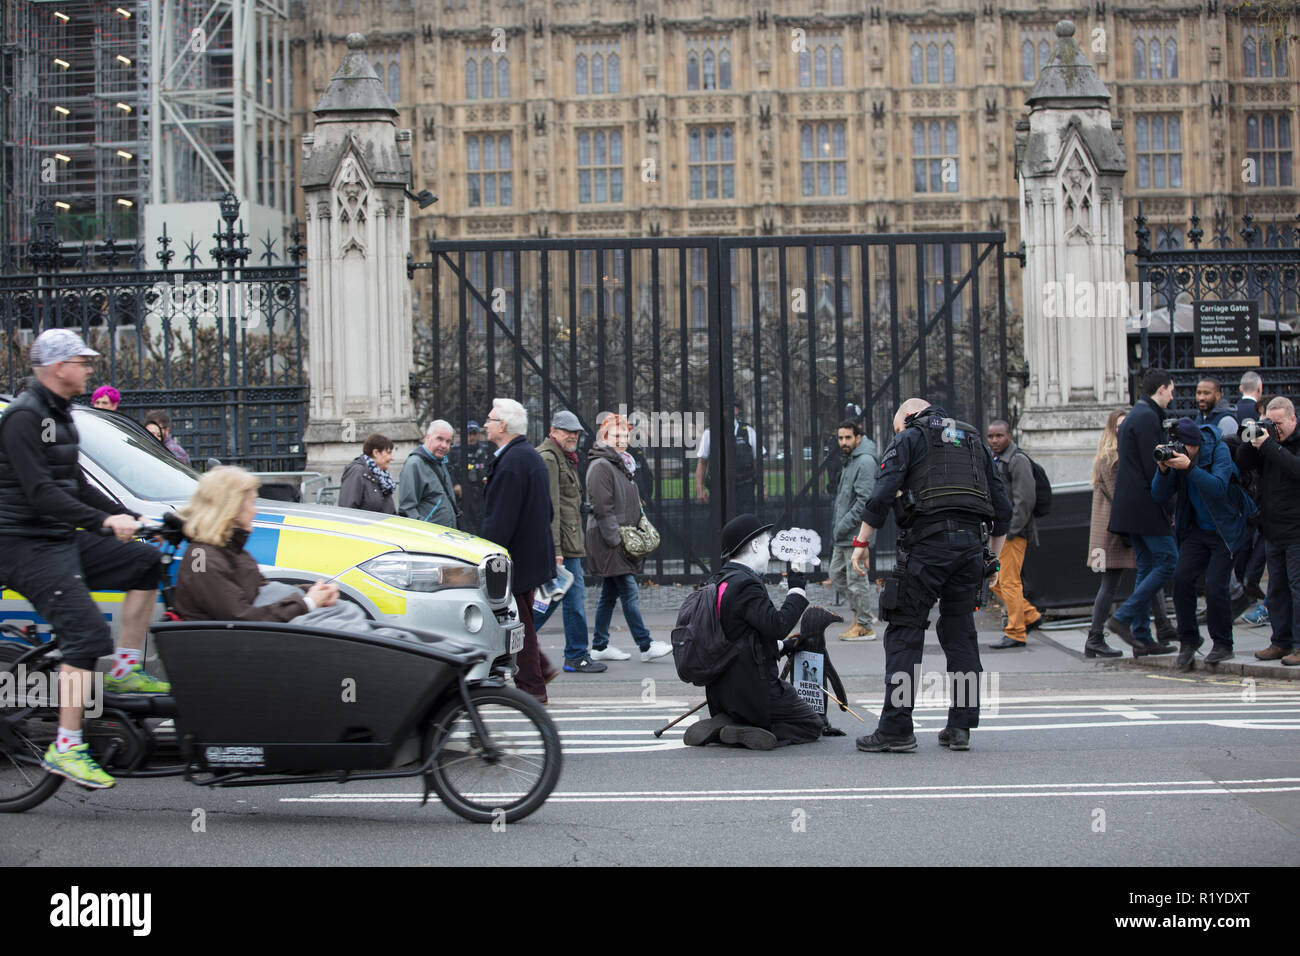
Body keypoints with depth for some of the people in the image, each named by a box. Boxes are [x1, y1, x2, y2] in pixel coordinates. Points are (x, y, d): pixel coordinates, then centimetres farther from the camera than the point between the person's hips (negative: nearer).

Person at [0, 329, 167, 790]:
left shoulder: (57, 415, 17)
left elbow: (75, 486, 23)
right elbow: (40, 493, -24)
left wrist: (130, 517, 15)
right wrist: (104, 521, -30)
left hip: (63, 540, 10)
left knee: (146, 561, 6)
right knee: (87, 633, -18)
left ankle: (124, 670, 9)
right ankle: (65, 747, -15)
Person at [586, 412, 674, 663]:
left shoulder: (621, 464, 19)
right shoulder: (600, 466, -12)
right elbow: (602, 508, -18)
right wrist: (615, 539, -20)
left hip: (621, 540, 10)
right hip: (606, 541, -10)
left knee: (610, 593, 11)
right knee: (629, 592, -10)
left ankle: (600, 646, 16)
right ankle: (646, 646, -9)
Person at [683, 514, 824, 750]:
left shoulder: (715, 582, 10)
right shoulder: (746, 584, -19)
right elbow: (777, 625, -27)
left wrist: (782, 645, 16)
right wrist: (797, 588, -16)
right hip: (755, 691, -9)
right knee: (812, 724, 8)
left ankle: (718, 726, 6)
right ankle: (742, 733, -12)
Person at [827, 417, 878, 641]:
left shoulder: (865, 462, -15)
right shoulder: (849, 461, 17)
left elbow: (865, 500, -21)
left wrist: (845, 525, -19)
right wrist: (836, 529, 17)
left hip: (856, 535, -10)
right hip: (842, 537, 10)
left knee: (857, 580, -4)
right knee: (837, 575, 15)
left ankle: (865, 627, 3)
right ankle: (860, 614, 23)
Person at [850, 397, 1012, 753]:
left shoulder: (909, 438, 9)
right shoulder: (975, 441, 25)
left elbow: (883, 493, -5)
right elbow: (1003, 507, 21)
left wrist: (861, 542, 0)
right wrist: (992, 559, 26)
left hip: (928, 540, -5)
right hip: (971, 543, 5)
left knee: (904, 632, -2)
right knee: (960, 633, 12)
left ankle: (896, 728, -6)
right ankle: (961, 727, 10)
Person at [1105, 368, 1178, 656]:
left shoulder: (1133, 416, 19)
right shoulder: (1148, 417, -12)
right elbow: (1153, 467, -17)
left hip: (1131, 506, 10)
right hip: (1146, 505, -10)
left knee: (1147, 567, 10)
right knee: (1168, 562, -8)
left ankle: (1142, 638, 9)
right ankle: (1123, 617, -11)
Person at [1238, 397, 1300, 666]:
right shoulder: (1270, 440, 11)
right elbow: (1243, 467, 5)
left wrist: (1267, 445, -23)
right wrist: (1251, 442, -10)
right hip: (1272, 530, 7)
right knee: (1276, 588, 10)